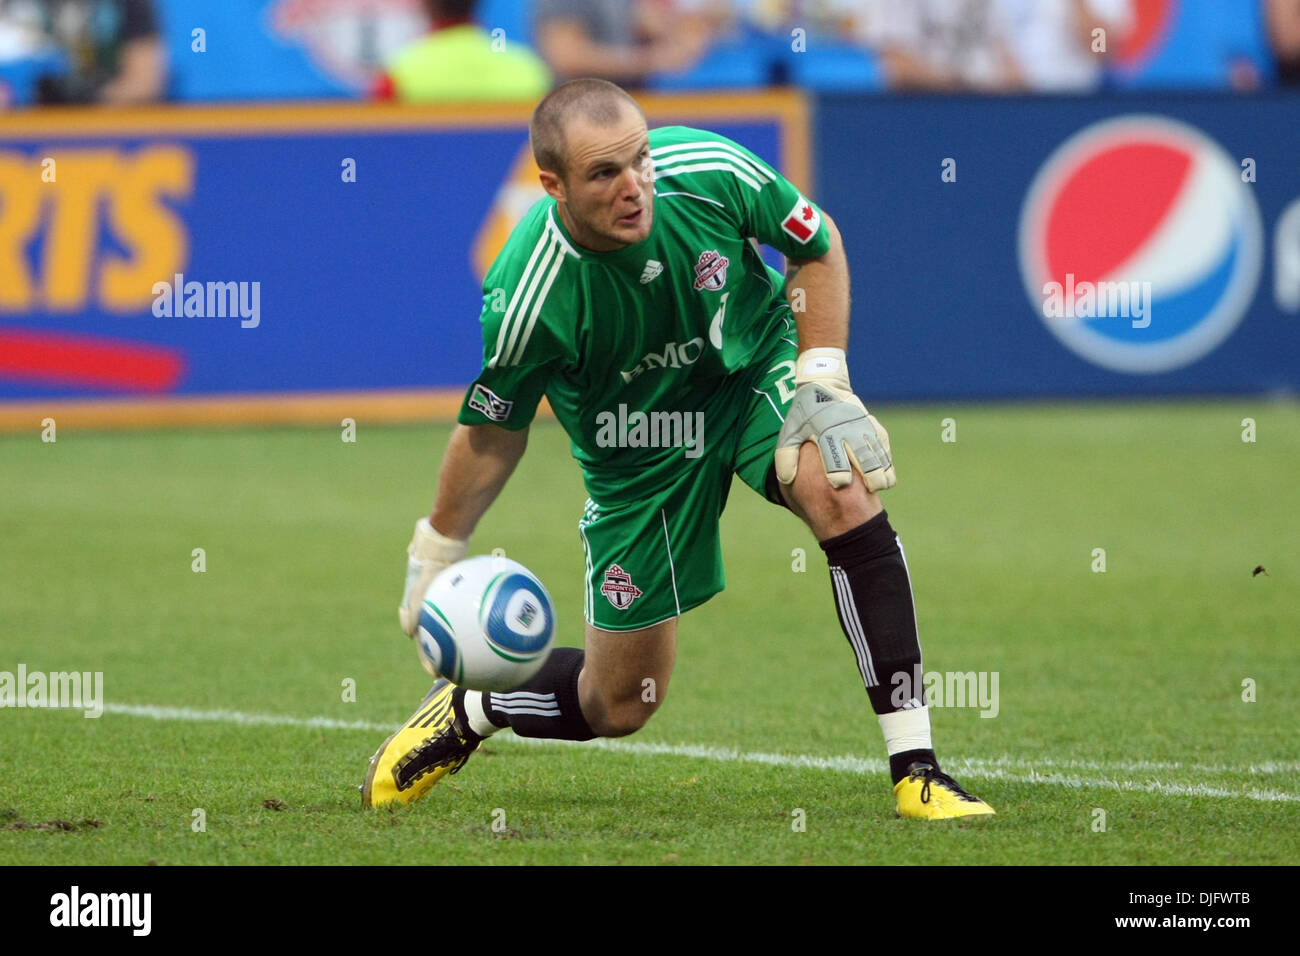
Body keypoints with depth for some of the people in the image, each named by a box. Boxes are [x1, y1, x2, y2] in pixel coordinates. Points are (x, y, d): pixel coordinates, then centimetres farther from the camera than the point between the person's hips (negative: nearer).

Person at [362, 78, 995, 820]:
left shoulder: (708, 171, -26)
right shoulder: (526, 299, -30)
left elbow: (818, 246, -5)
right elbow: (492, 432, -10)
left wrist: (823, 382, -13)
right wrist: (438, 554, -1)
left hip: (758, 369, 1)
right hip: (637, 449, -1)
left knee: (844, 493, -33)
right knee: (620, 707, 4)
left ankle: (916, 768, -28)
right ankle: (465, 714, 38)